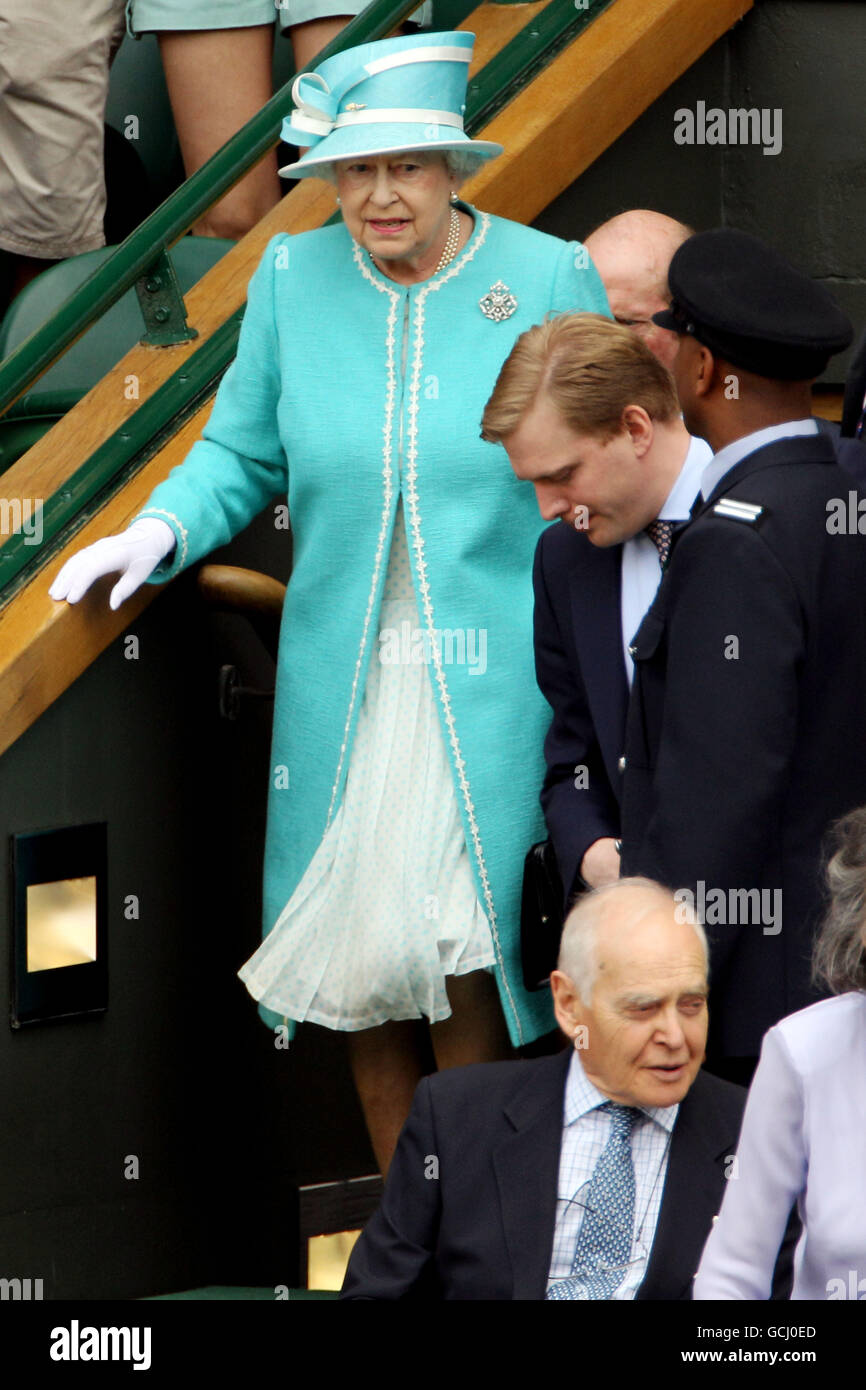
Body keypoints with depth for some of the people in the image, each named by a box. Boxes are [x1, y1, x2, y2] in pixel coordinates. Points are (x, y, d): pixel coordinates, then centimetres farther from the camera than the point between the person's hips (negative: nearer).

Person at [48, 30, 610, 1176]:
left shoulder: (551, 279, -2)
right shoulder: (293, 280, 4)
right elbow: (241, 456, 13)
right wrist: (159, 531, -6)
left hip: (496, 689, -3)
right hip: (343, 687, 3)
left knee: (462, 966, -9)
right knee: (363, 966, 6)